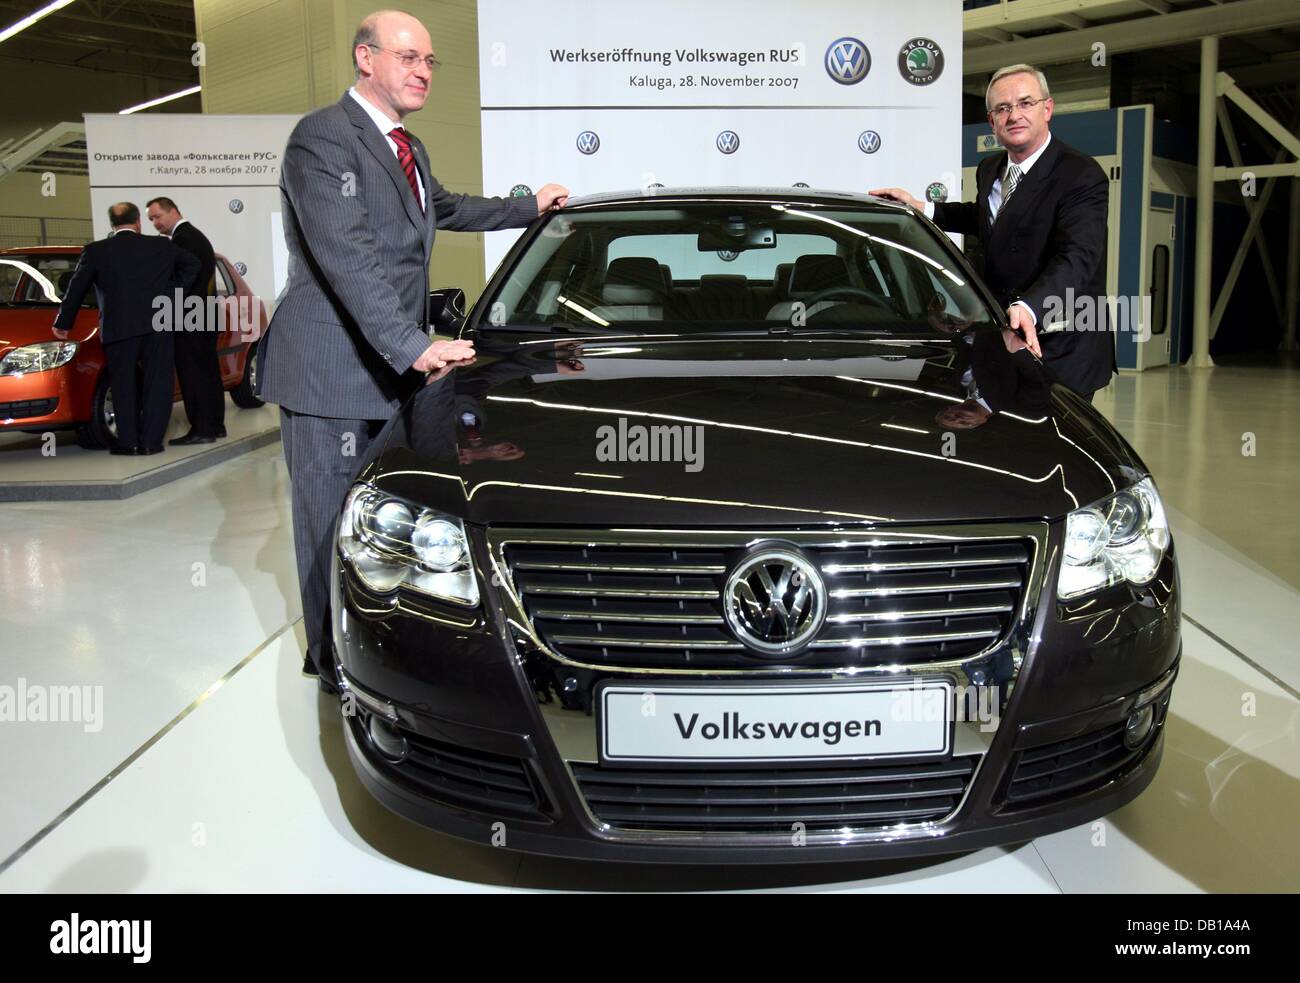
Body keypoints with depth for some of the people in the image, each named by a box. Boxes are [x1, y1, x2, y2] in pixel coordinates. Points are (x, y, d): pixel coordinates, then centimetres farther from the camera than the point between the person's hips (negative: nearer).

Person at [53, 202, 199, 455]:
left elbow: (75, 289, 11)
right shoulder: (160, 246, 8)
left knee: (124, 387, 9)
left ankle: (128, 441, 7)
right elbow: (191, 264, 20)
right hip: (157, 325, 0)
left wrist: (62, 324, 21)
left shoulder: (95, 251, 5)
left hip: (118, 328, 0)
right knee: (157, 384, 5)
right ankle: (150, 441, 2)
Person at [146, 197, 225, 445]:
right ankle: (214, 425, 17)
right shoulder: (195, 235, 20)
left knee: (193, 375, -8)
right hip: (205, 318, 10)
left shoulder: (183, 237, -12)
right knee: (207, 373, 12)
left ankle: (201, 429, -7)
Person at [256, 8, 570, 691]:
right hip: (328, 372, -9)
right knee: (331, 519, 0)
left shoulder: (408, 149, 17)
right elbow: (347, 254, -25)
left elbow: (446, 208, 36)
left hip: (391, 366, 9)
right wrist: (414, 346, -30)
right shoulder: (322, 137, -15)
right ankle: (333, 661, 13)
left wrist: (528, 208, 36)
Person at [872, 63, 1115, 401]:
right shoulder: (990, 170, 11)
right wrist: (922, 208, 17)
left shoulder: (1083, 176, -15)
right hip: (1001, 337, 7)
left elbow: (1078, 257, -29)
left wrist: (1029, 306, -47)